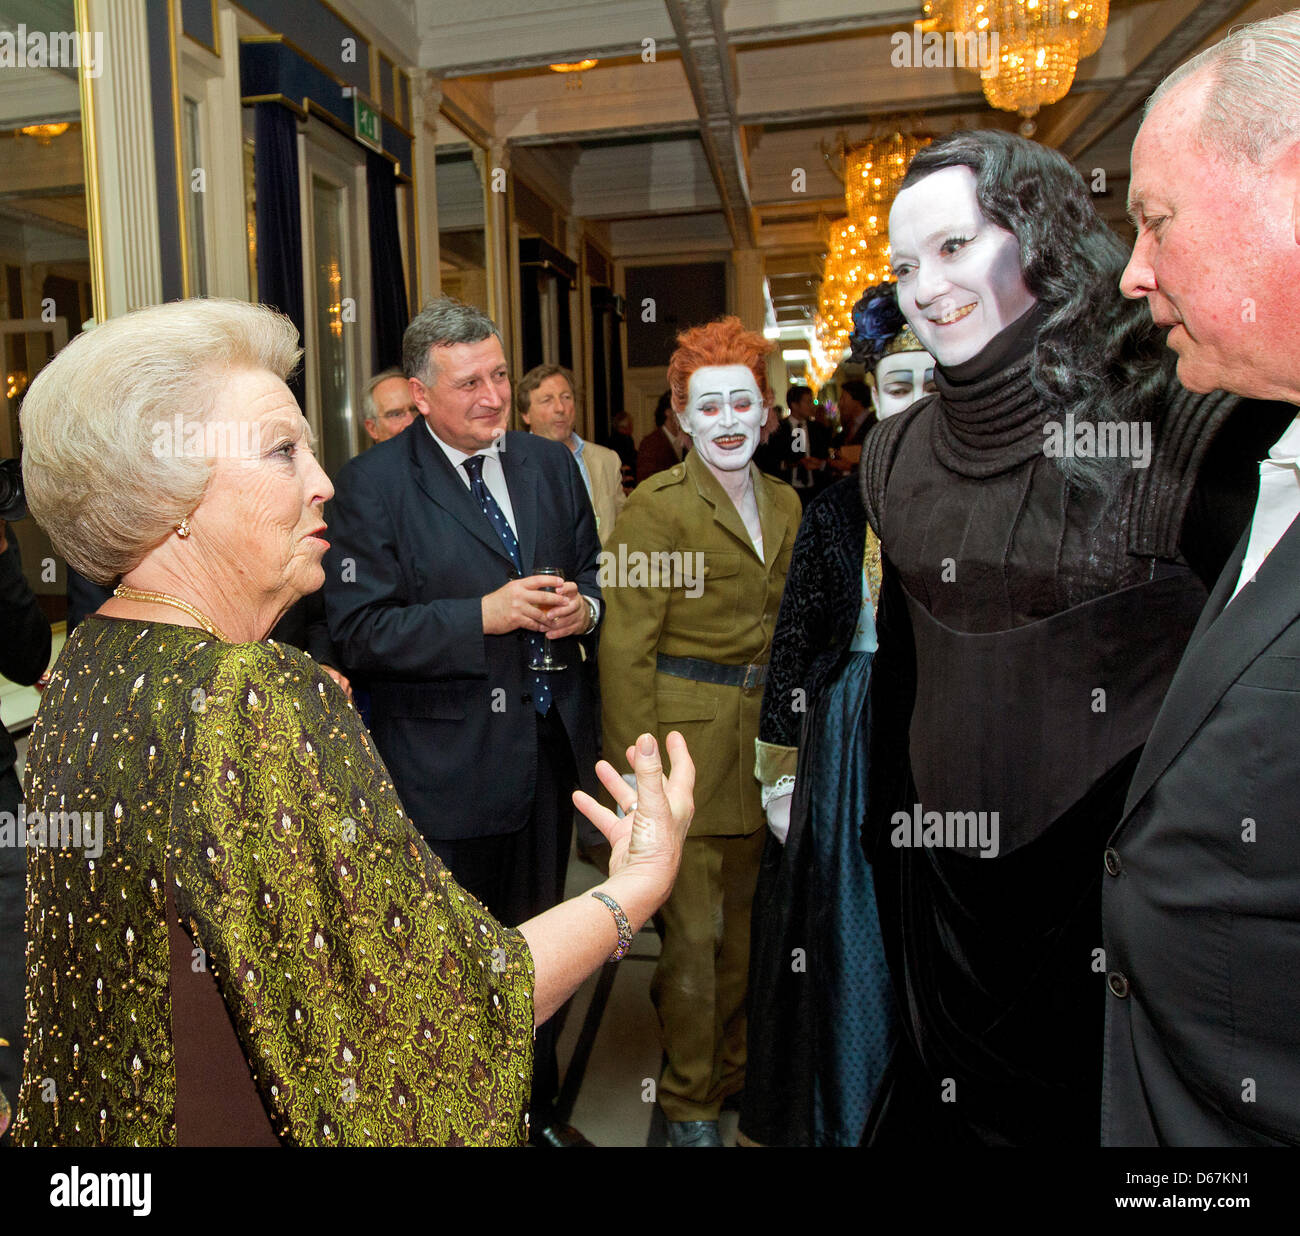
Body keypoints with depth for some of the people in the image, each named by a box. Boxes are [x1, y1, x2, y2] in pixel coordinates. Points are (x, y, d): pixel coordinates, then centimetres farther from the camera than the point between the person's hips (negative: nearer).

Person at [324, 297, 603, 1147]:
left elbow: (589, 573, 14)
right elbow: (359, 631, -15)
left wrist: (582, 607, -9)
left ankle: (540, 1108, 43)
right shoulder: (372, 485, -10)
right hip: (447, 762, -5)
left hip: (549, 743, 5)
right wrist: (486, 615, -23)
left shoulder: (550, 463, 6)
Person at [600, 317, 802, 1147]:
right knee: (693, 930, 4)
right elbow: (625, 646, -11)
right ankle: (690, 1101, 25)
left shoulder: (784, 505, 11)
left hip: (765, 740, 6)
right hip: (688, 741, -6)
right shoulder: (656, 506, -8)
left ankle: (735, 1071, 38)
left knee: (745, 919, 17)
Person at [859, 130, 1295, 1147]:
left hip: (1117, 887, -4)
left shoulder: (1179, 424, -14)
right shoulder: (899, 454, 3)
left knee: (1088, 1109, 16)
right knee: (947, 1110, 22)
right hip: (948, 882, 5)